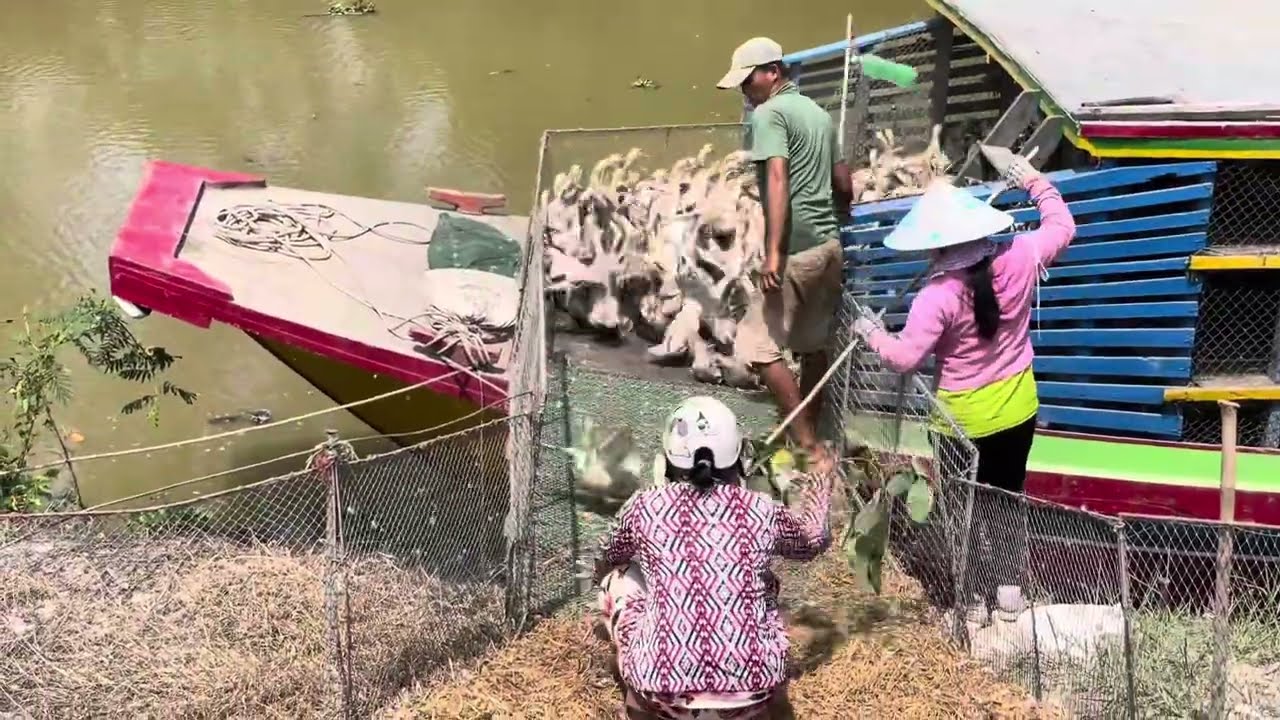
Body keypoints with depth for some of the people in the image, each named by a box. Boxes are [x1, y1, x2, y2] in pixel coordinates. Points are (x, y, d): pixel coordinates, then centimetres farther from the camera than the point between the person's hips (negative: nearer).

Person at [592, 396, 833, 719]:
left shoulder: (645, 507, -1)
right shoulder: (762, 510, 2)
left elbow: (607, 557, 23)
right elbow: (814, 541, 26)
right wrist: (819, 506, 50)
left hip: (665, 688, -2)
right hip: (753, 693, 2)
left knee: (619, 577, 23)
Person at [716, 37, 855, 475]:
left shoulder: (769, 113, -8)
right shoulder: (819, 113, 18)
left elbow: (778, 180, -22)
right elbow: (844, 186, 22)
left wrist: (774, 252, -28)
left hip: (797, 248, -9)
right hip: (829, 244, 9)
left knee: (758, 346, -7)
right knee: (812, 346, 16)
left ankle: (810, 448, -9)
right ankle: (810, 440, 24)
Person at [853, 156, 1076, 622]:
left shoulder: (937, 296, -28)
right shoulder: (1019, 259, -15)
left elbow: (904, 359, -23)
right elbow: (1062, 227, 4)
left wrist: (871, 331, -6)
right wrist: (1034, 181, 14)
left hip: (966, 419, -4)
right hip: (1018, 407, 5)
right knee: (1008, 500, 22)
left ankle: (975, 599, 27)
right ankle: (1010, 589, 35)